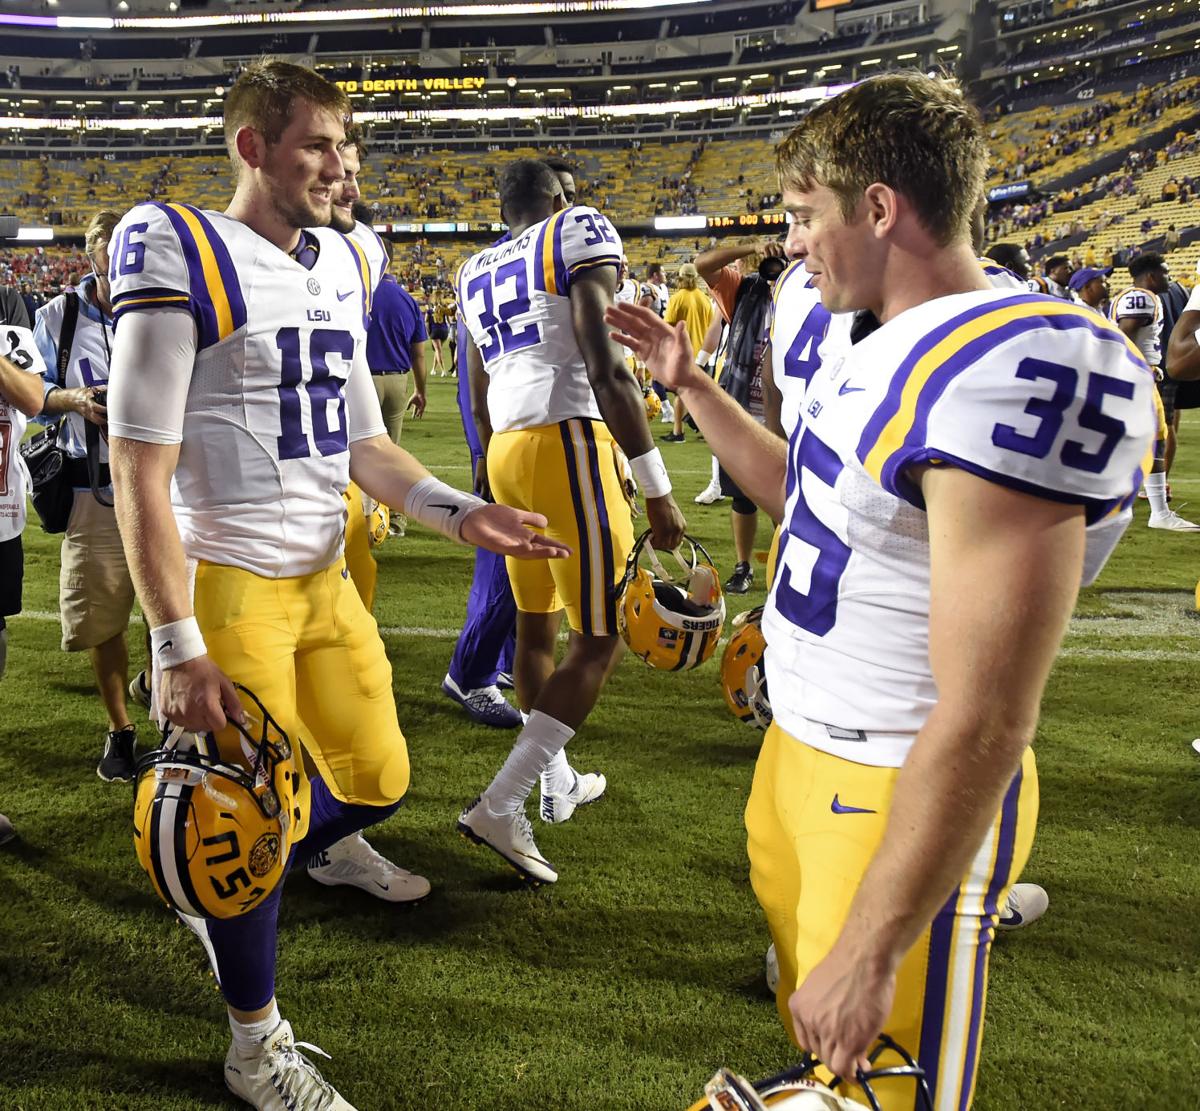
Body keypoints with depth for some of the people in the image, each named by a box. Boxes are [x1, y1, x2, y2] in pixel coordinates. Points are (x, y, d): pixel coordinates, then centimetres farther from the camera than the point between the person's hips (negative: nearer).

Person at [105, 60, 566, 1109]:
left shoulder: (344, 267, 10)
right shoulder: (183, 258, -12)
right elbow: (141, 476, -15)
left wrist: (459, 510, -1)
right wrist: (179, 649, -18)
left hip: (326, 577, 7)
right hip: (230, 583, -7)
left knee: (377, 782, 12)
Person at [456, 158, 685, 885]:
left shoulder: (477, 273, 21)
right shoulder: (582, 234, 1)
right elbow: (604, 368, -12)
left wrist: (495, 479, 36)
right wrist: (657, 491, -12)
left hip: (505, 449, 8)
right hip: (569, 442, -8)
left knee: (538, 623, 19)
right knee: (597, 642, -1)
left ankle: (556, 783, 34)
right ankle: (500, 807, -6)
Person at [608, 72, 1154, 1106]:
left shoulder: (1015, 373, -28)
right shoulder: (887, 348, 4)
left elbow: (982, 726, -28)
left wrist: (873, 951, -23)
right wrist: (688, 382, 20)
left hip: (912, 802, -9)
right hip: (803, 747, 9)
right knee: (804, 1007, 26)